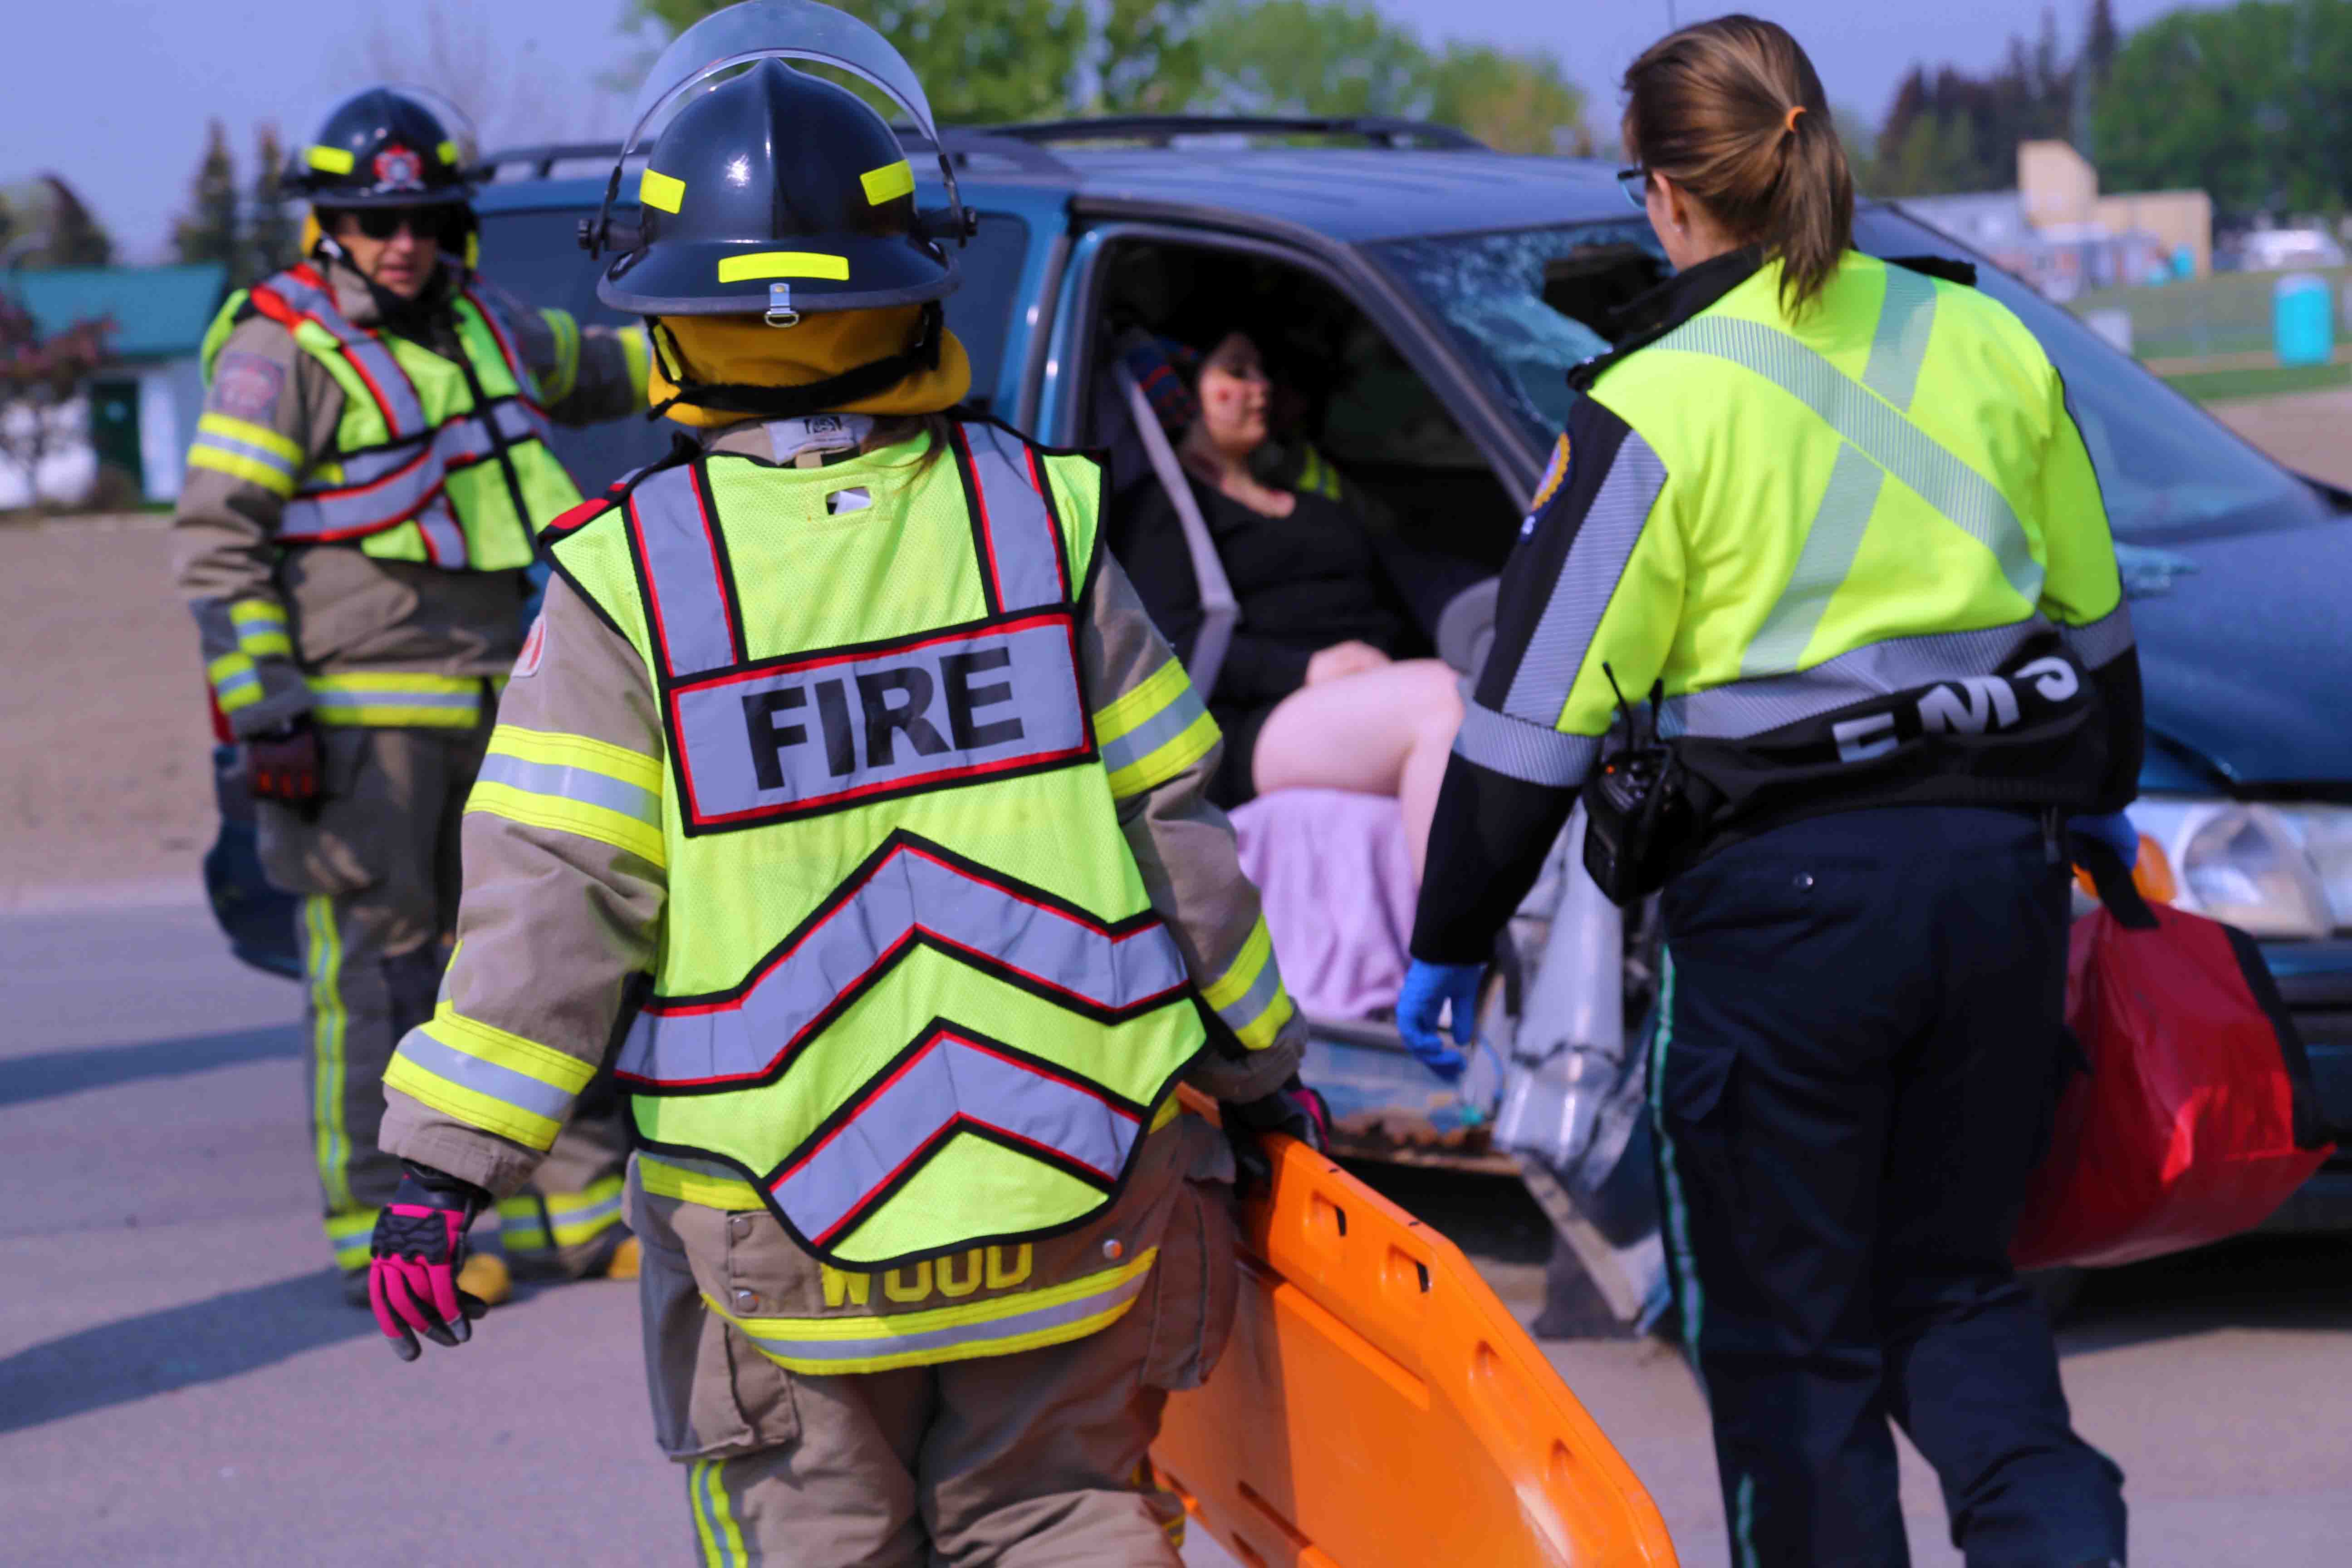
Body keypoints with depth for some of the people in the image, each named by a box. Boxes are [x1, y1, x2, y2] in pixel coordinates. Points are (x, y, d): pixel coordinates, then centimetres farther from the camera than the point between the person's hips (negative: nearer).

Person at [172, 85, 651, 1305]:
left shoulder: (479, 327, 12)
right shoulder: (280, 350, -9)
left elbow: (591, 368, 33)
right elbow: (218, 543, -11)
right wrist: (265, 715, -16)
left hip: (495, 701, 7)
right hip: (358, 717, -7)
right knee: (376, 966, -5)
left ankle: (571, 1210, 18)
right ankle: (380, 1234, 0)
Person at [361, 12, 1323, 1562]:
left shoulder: (628, 577, -8)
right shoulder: (1042, 517, -1)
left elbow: (554, 900, -11)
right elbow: (1171, 824, 4)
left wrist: (445, 1165, -5)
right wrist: (1258, 1056, 17)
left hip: (782, 1232, -2)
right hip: (1074, 1195, 2)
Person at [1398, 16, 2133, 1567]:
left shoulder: (1658, 406, -9)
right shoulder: (1986, 344, 6)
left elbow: (1539, 709, -7)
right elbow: (2094, 621, 17)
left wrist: (1450, 941, 3)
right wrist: (2093, 810, 33)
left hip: (1783, 895, -5)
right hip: (2000, 866, 5)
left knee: (1788, 1335, 8)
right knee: (1956, 1282, 18)